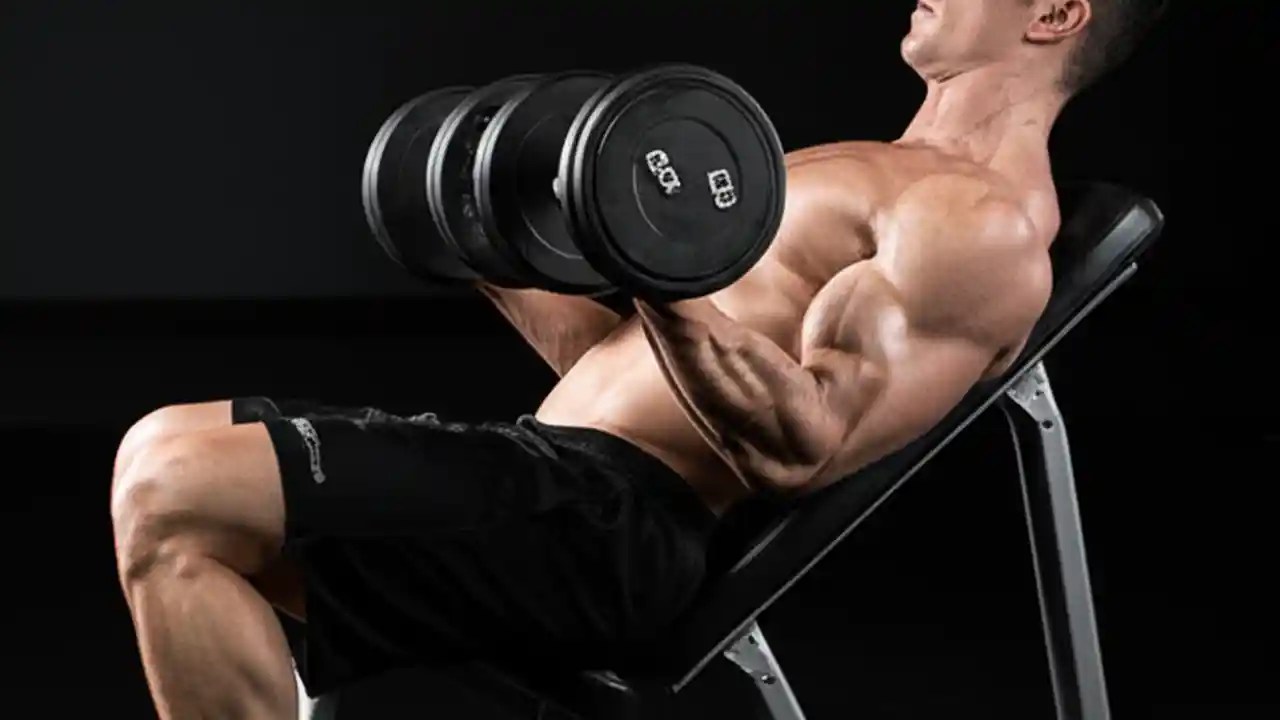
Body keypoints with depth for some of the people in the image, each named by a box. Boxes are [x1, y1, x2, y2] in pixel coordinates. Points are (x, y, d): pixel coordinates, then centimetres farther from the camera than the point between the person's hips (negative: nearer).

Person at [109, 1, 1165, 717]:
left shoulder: (986, 221, -7)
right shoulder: (889, 176, 26)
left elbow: (804, 448, -20)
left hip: (603, 522, -11)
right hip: (561, 482, 11)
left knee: (172, 485, -22)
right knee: (170, 469, 16)